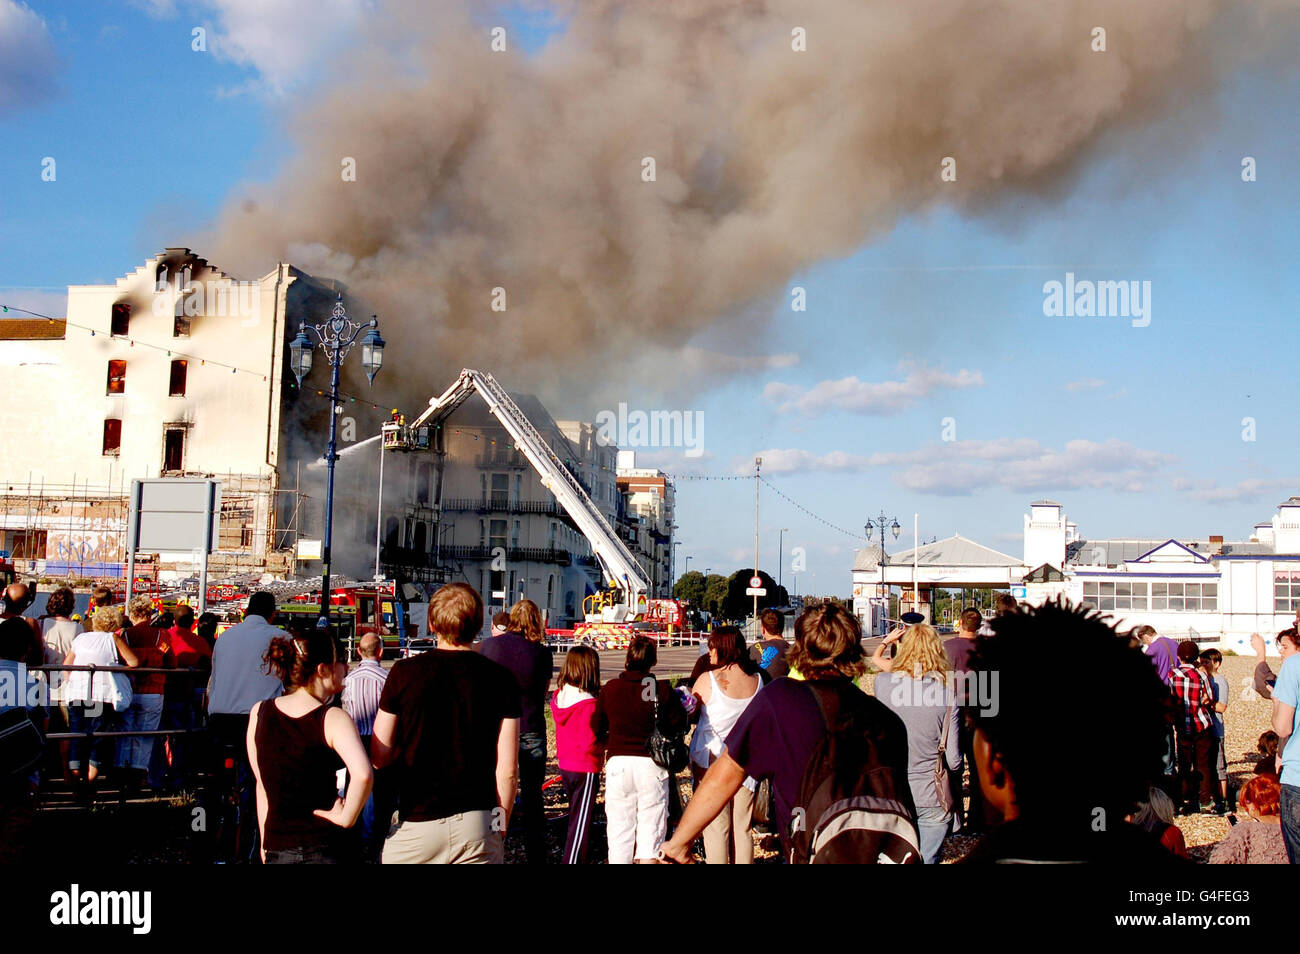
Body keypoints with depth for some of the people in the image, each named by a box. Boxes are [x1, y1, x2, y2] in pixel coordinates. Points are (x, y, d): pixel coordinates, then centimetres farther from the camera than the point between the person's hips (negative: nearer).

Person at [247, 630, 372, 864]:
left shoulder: (259, 712, 0)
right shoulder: (333, 719, -14)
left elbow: (262, 783, 6)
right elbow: (362, 774, -32)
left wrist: (265, 842, 13)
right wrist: (346, 817, -16)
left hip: (277, 849, 4)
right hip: (325, 848, -4)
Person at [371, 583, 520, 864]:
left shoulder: (404, 673, -5)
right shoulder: (500, 680, -3)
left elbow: (379, 758, 0)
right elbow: (508, 770, -3)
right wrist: (500, 826, 11)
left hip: (415, 823, 0)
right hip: (477, 827, 1)